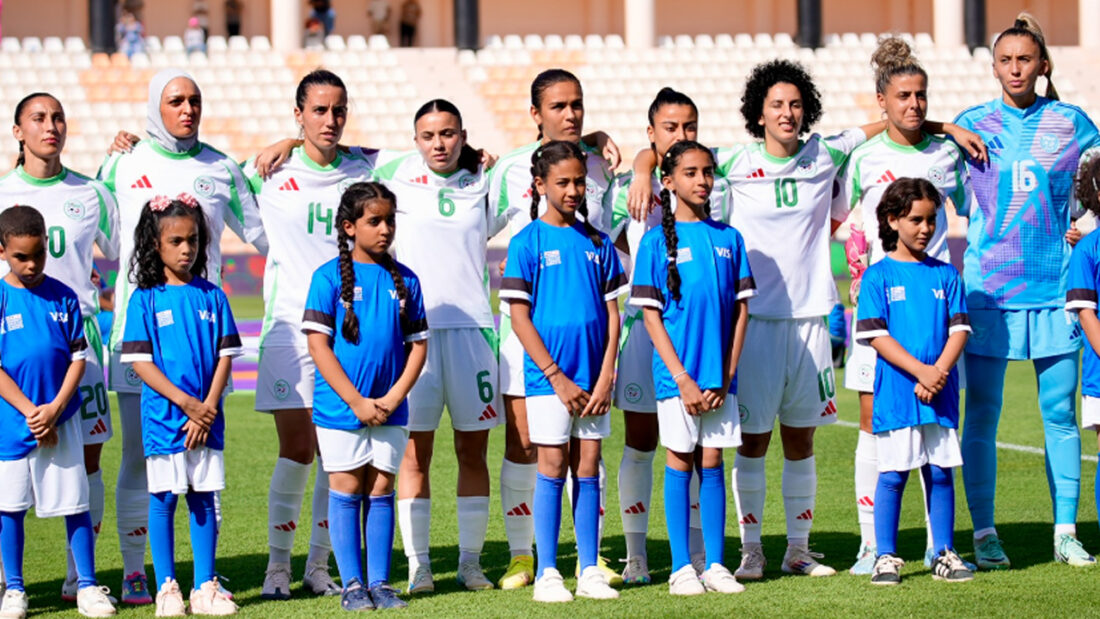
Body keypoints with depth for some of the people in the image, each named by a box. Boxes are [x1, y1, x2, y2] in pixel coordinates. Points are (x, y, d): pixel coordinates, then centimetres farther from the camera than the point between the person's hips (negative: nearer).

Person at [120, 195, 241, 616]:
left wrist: (207, 409, -8)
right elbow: (140, 363, -7)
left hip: (207, 418, 2)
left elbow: (225, 357, 4)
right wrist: (186, 402, -14)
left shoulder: (212, 297, 6)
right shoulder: (145, 300, -2)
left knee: (203, 499, 6)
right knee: (164, 499, 2)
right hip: (163, 418, -2)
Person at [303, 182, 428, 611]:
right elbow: (318, 343, -9)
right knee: (347, 489, 2)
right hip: (340, 407, -3)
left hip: (390, 409, 3)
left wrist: (393, 398, -8)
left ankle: (380, 582, 12)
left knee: (381, 490, 7)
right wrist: (357, 402, -13)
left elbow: (418, 344, 6)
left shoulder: (404, 280, 5)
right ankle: (352, 584, 7)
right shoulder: (330, 277, -6)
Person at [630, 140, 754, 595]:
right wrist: (682, 378, -12)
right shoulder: (657, 242, -2)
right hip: (677, 374, -3)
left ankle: (715, 565, 11)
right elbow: (651, 315, -5)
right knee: (680, 464, 2)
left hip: (720, 375, 3)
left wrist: (726, 376, -3)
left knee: (713, 464, 7)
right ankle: (681, 568, 6)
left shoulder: (728, 239, 7)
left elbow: (741, 309, 7)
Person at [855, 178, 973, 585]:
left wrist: (939, 373, -11)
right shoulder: (879, 276, 0)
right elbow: (876, 335, -7)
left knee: (940, 472, 6)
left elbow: (959, 329, 5)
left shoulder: (945, 274, 10)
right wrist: (921, 370, -16)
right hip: (896, 394, -3)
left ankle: (944, 555, 13)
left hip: (940, 395, 3)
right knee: (893, 474, -1)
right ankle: (886, 557, 5)